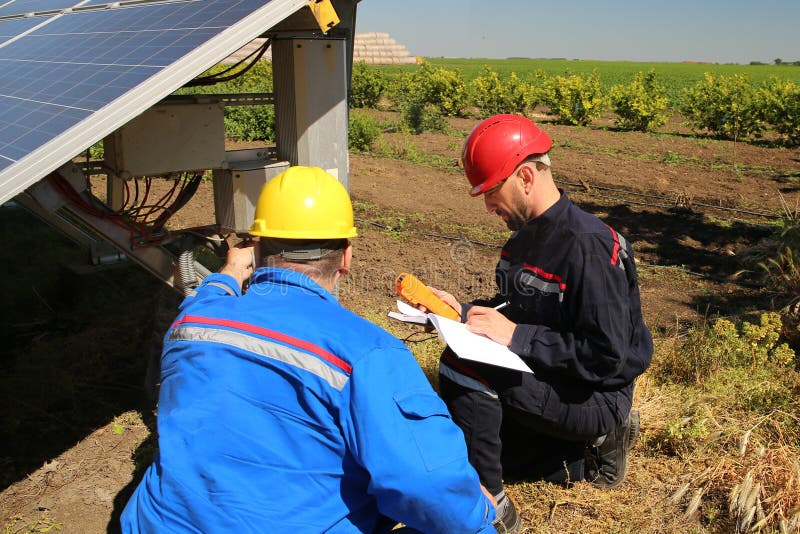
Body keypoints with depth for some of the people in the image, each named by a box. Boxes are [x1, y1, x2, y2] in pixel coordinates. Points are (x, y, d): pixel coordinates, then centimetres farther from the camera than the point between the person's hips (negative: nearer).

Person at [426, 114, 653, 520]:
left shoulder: (588, 246, -25)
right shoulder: (527, 233, 3)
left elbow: (607, 358, -27)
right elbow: (513, 308, 15)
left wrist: (517, 337, -28)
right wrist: (462, 311, -1)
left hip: (597, 399, -9)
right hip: (546, 377, 10)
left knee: (462, 366, -28)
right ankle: (592, 450, 15)